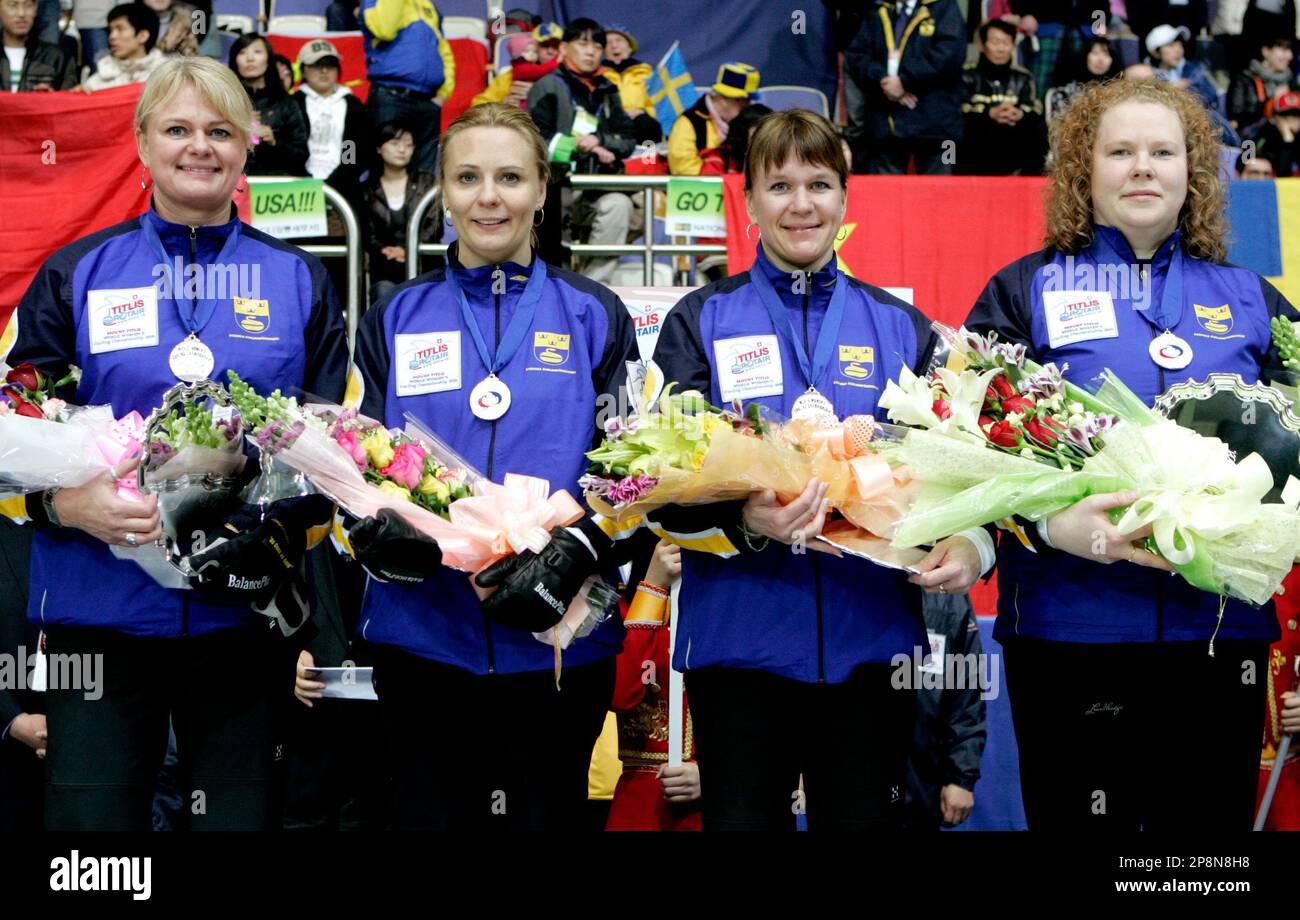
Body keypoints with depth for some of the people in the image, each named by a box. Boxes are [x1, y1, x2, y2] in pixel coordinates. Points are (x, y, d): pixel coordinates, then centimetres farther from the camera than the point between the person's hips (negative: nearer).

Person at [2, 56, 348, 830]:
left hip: (247, 613, 1)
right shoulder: (76, 274, 6)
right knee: (91, 817, 1)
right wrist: (67, 503, -17)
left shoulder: (299, 282, 9)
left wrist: (287, 520, -12)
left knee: (242, 813, 7)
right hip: (100, 612, 0)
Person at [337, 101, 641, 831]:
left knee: (546, 815, 8)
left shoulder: (595, 317, 7)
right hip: (423, 639, 1)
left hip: (558, 642, -1)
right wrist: (383, 536, -15)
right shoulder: (396, 319, 10)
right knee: (430, 814, 8)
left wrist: (574, 556, -17)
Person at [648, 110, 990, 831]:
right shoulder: (700, 322, 4)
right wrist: (745, 521, -24)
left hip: (872, 638, 2)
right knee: (743, 820, 3)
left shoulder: (901, 327, 11)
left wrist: (969, 545, -12)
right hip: (738, 635, -2)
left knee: (862, 820, 8)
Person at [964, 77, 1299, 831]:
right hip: (1071, 621, -2)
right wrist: (1051, 523, -21)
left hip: (1222, 623, 3)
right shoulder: (1024, 291, 6)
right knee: (1080, 818, 2)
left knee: (1212, 818, 7)